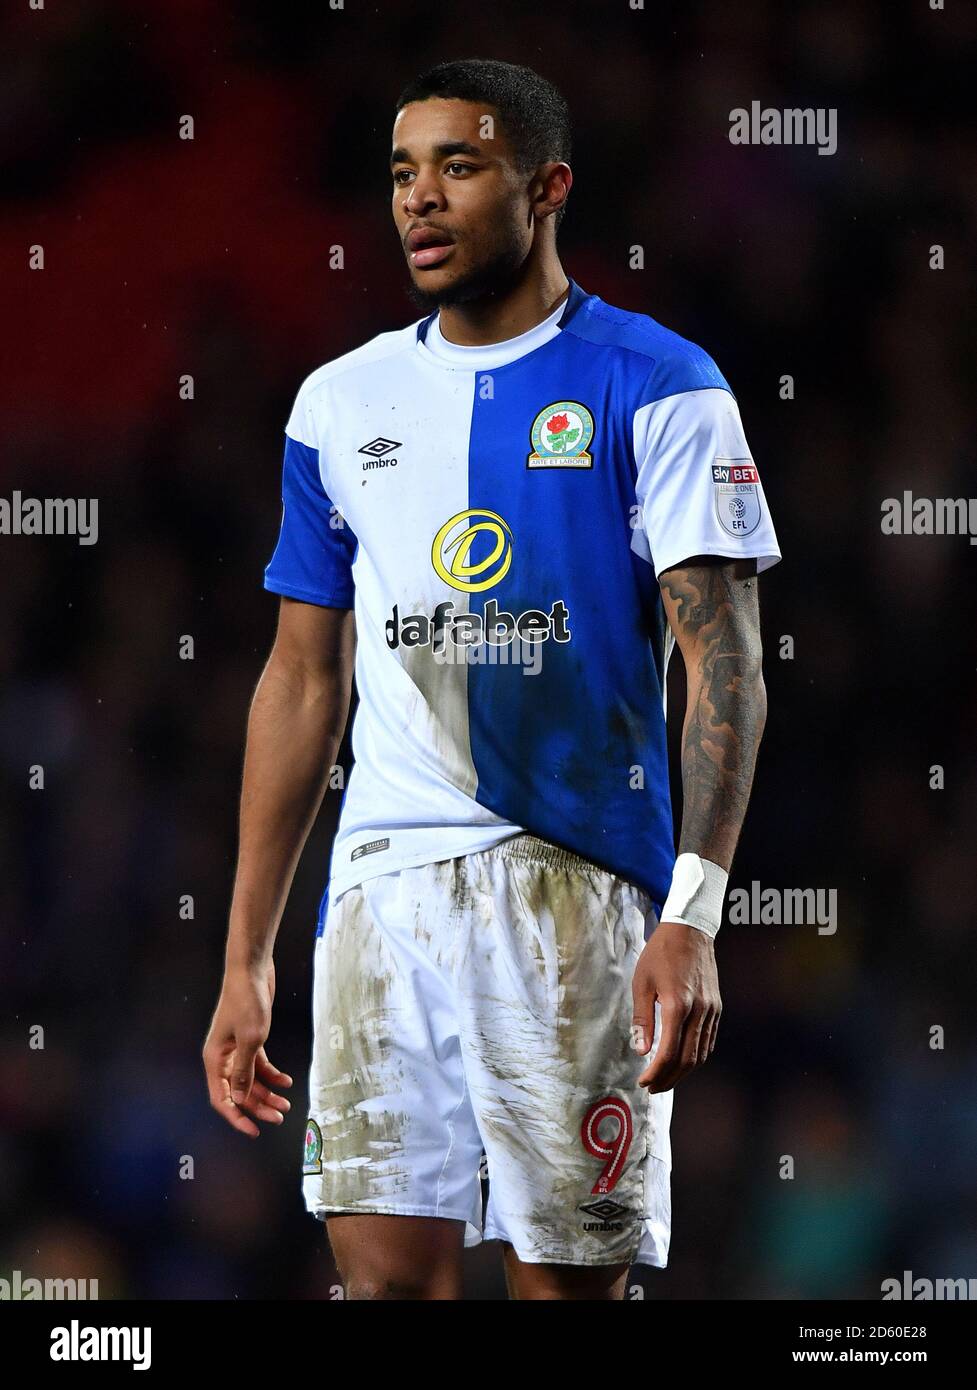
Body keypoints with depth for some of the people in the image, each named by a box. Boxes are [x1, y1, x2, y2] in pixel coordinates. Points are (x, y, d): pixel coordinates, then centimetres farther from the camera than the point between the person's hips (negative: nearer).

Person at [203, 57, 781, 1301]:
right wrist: (245, 960, 14)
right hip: (383, 878, 4)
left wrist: (692, 918, -19)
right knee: (384, 1269, -5)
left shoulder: (653, 386, -1)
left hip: (578, 884, -4)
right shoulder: (342, 403, 14)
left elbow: (721, 660, -7)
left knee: (572, 1275, -1)